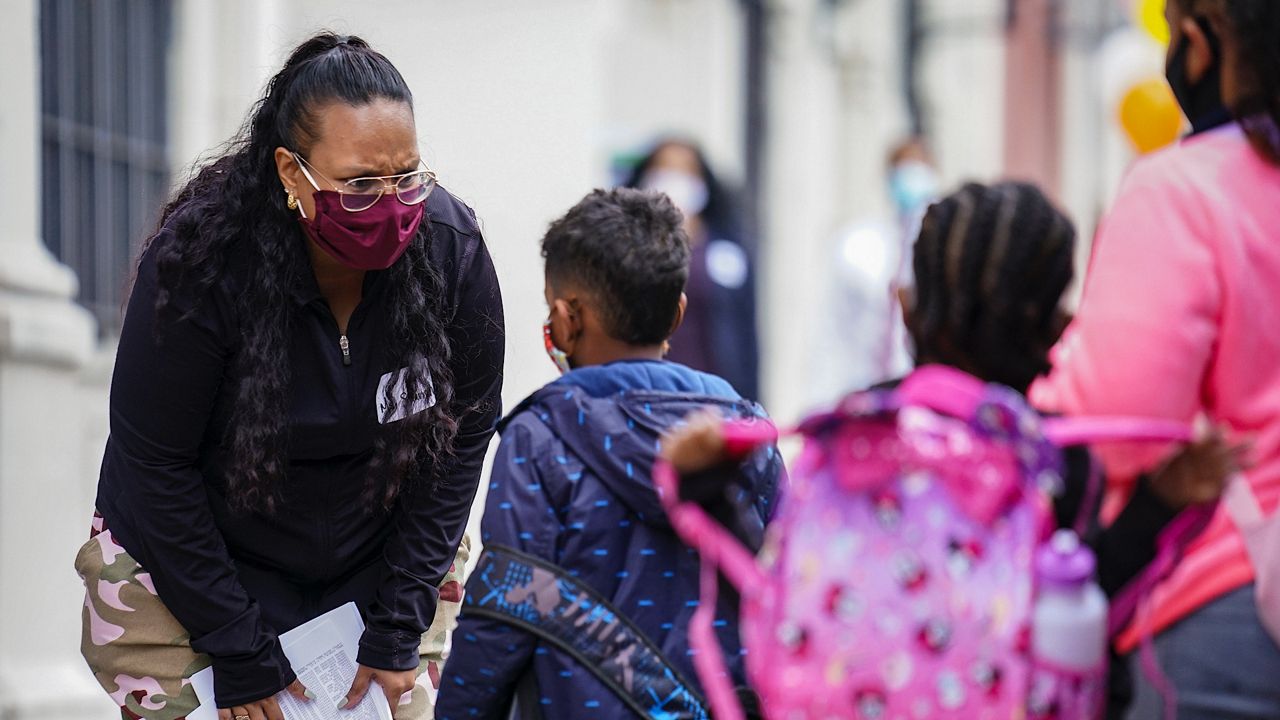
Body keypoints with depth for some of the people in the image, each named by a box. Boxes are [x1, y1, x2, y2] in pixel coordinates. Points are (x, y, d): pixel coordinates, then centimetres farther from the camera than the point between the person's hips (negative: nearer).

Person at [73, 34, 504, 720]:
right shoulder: (197, 260, -26)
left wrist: (398, 630, -7)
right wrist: (241, 654, -17)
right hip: (183, 570, -3)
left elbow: (464, 438, -5)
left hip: (374, 571, 3)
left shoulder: (451, 248, -17)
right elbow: (155, 463, -18)